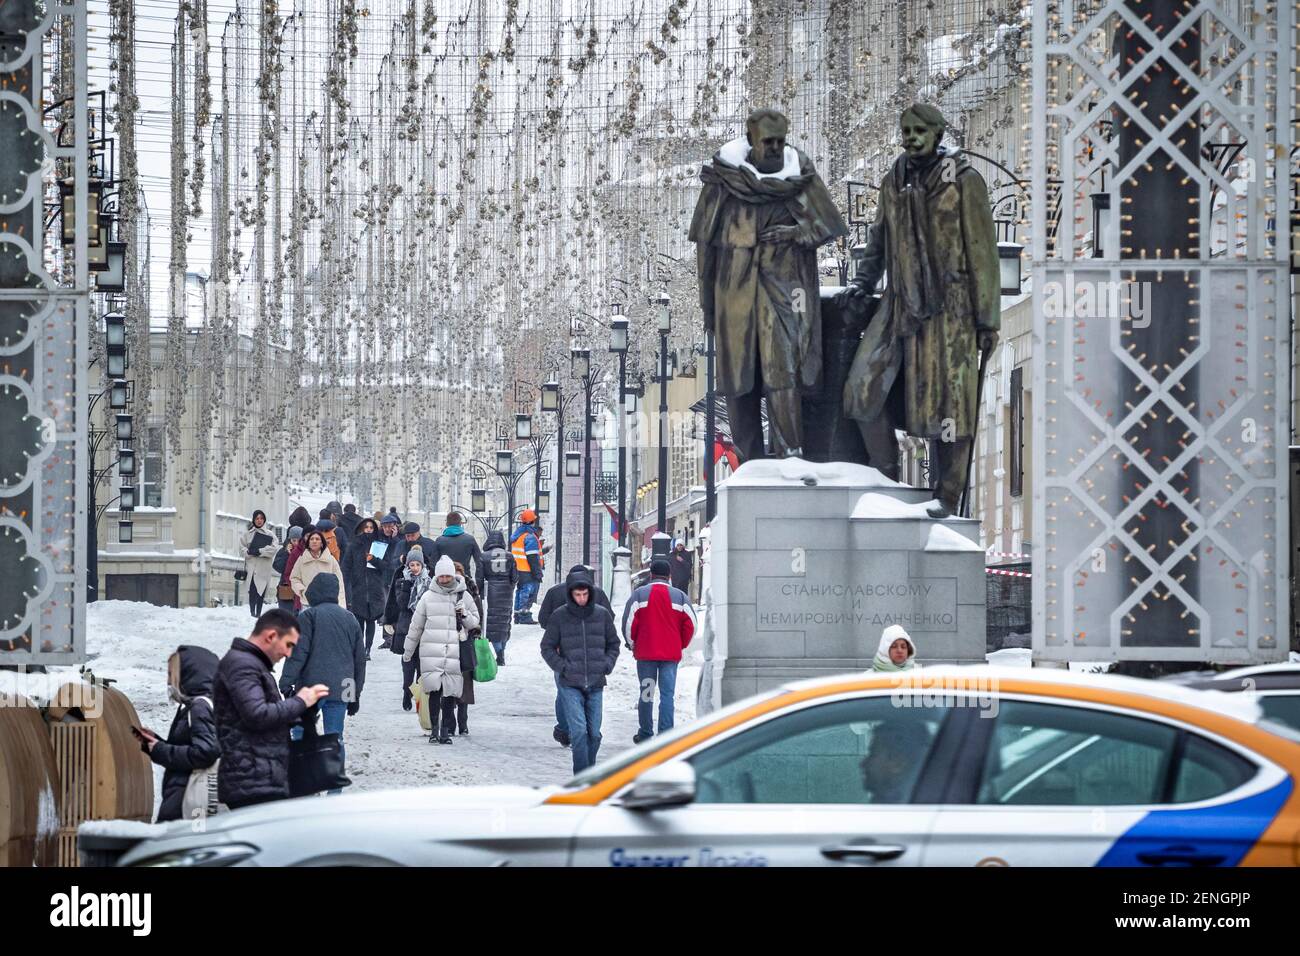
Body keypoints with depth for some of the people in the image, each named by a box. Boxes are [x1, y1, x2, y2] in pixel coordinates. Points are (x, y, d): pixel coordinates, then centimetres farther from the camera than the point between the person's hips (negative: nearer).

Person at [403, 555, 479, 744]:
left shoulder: (463, 596, 9)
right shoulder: (428, 596, 7)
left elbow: (475, 622, 15)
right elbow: (416, 625, 16)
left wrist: (464, 615, -7)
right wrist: (408, 650, 22)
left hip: (455, 651, 1)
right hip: (431, 652, -1)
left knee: (450, 692, 0)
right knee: (434, 690, -12)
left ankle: (446, 729, 9)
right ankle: (434, 727, -4)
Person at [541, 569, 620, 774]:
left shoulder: (602, 615, 5)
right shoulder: (560, 616, -1)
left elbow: (613, 644, 16)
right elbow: (547, 648, 5)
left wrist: (607, 665, 1)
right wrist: (562, 667, -8)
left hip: (596, 685, 3)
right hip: (570, 685, -3)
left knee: (594, 733, 6)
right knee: (579, 731, -13)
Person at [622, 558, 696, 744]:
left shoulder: (639, 594, -1)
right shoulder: (680, 596, 3)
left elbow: (628, 623, -5)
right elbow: (690, 625, 1)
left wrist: (633, 644, 10)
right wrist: (680, 645, 14)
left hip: (645, 652, 0)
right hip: (671, 654, 0)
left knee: (646, 693, 9)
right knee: (667, 694, 0)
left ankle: (645, 734, 14)